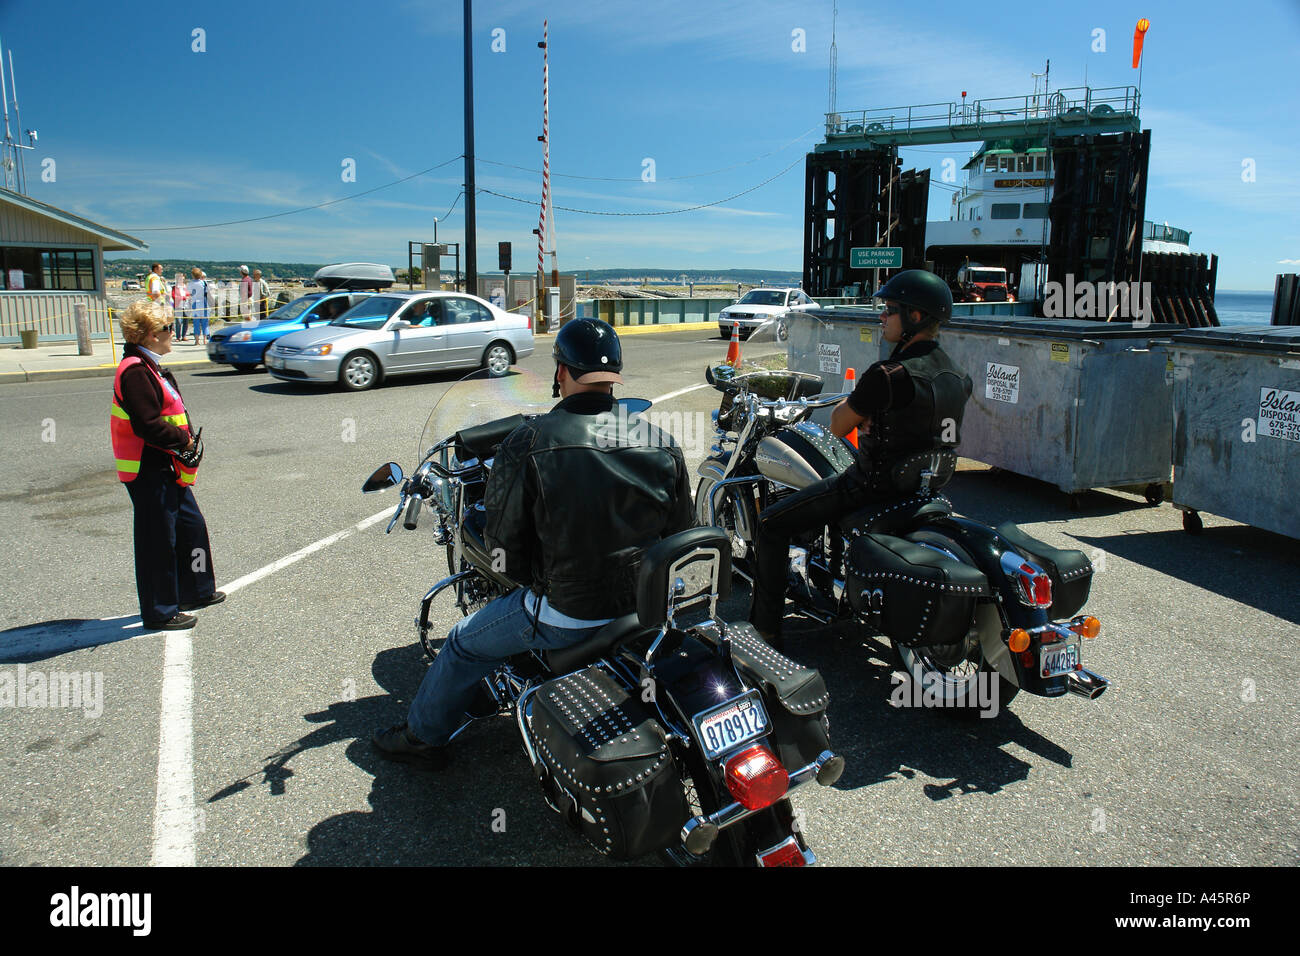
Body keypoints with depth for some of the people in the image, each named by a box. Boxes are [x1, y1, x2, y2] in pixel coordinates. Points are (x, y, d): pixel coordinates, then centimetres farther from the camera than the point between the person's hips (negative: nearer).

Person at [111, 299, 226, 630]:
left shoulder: (150, 368, 14)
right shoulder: (135, 371, -19)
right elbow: (147, 424, -25)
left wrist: (185, 440, 5)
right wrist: (183, 440, -13)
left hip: (166, 469, 11)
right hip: (148, 470, -11)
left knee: (191, 525, 20)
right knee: (159, 540, -1)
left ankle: (195, 591, 36)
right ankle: (160, 612, 11)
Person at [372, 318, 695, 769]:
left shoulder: (528, 443, -17)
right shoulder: (663, 445, -6)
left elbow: (503, 538, -10)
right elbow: (681, 531, 3)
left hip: (565, 615, -4)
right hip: (646, 607, 5)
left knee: (465, 643, 21)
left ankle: (422, 736, 42)